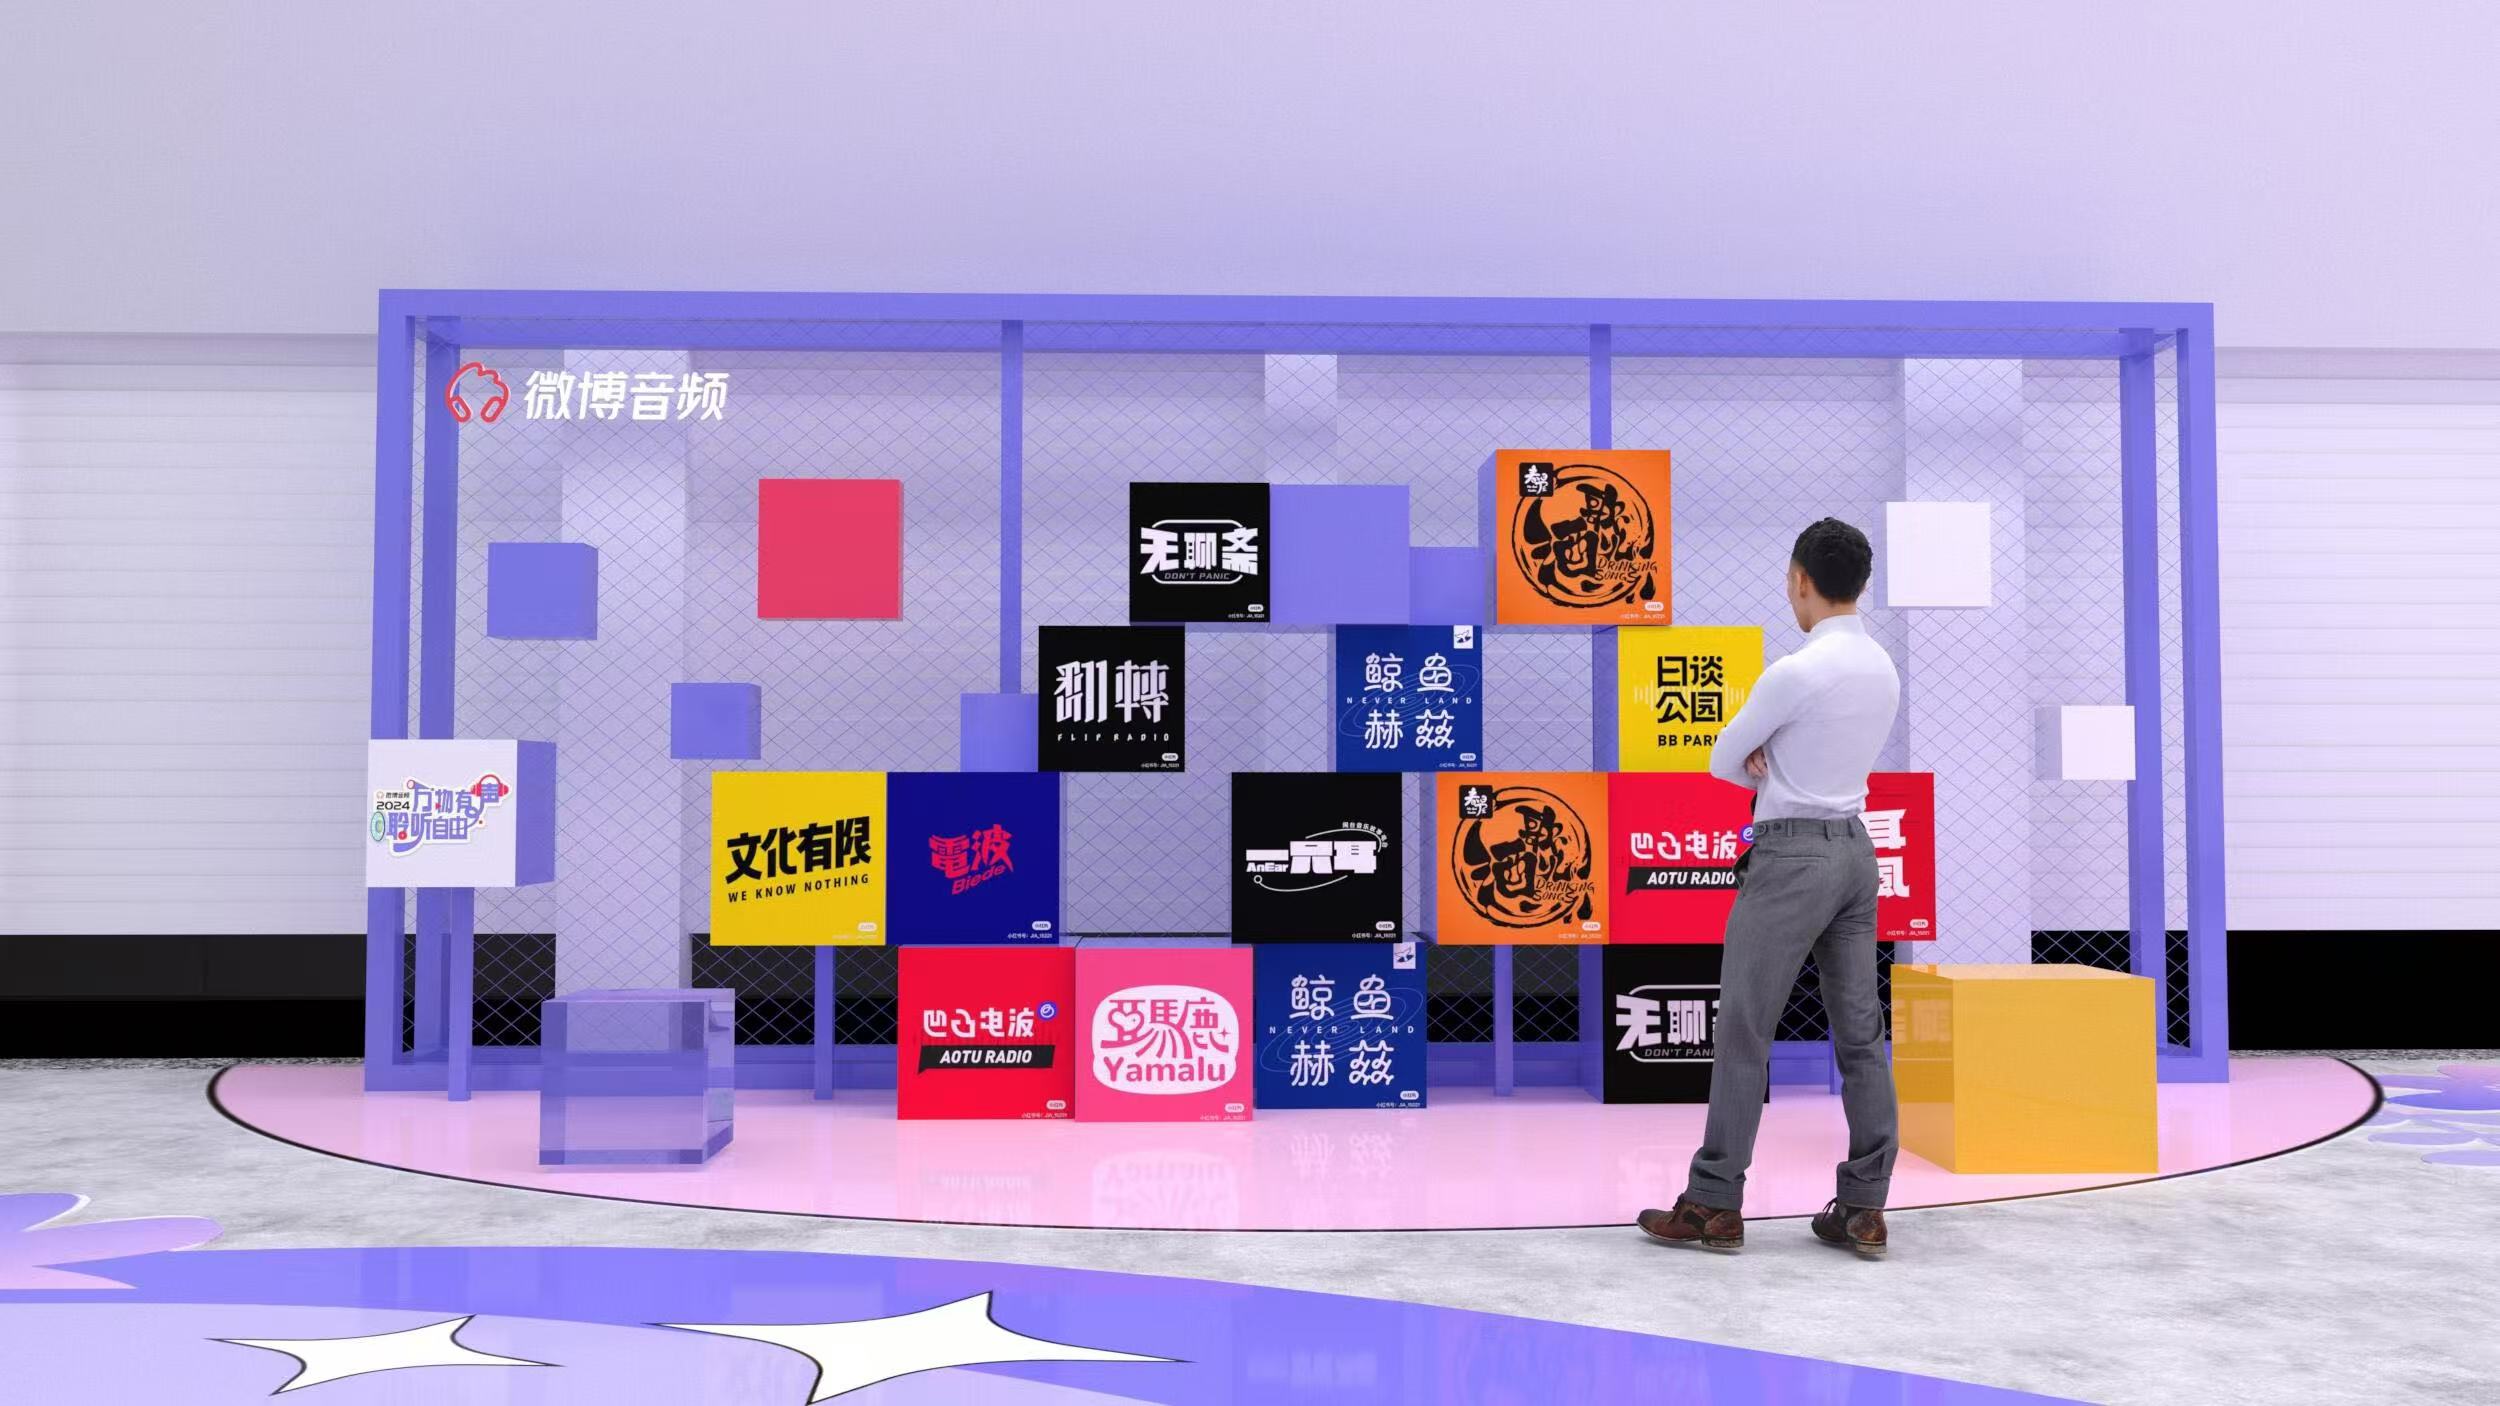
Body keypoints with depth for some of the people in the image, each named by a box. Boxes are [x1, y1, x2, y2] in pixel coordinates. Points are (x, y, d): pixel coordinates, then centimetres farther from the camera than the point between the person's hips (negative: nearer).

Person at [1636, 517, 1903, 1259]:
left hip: (1791, 858, -8)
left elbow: (1725, 762, -5)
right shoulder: (1884, 669, 10)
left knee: (1743, 1031, -2)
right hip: (1854, 851, 8)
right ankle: (1864, 1210, 8)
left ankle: (1713, 1205, 3)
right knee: (1860, 1033, 6)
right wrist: (1771, 759, 1)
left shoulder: (1795, 671, -18)